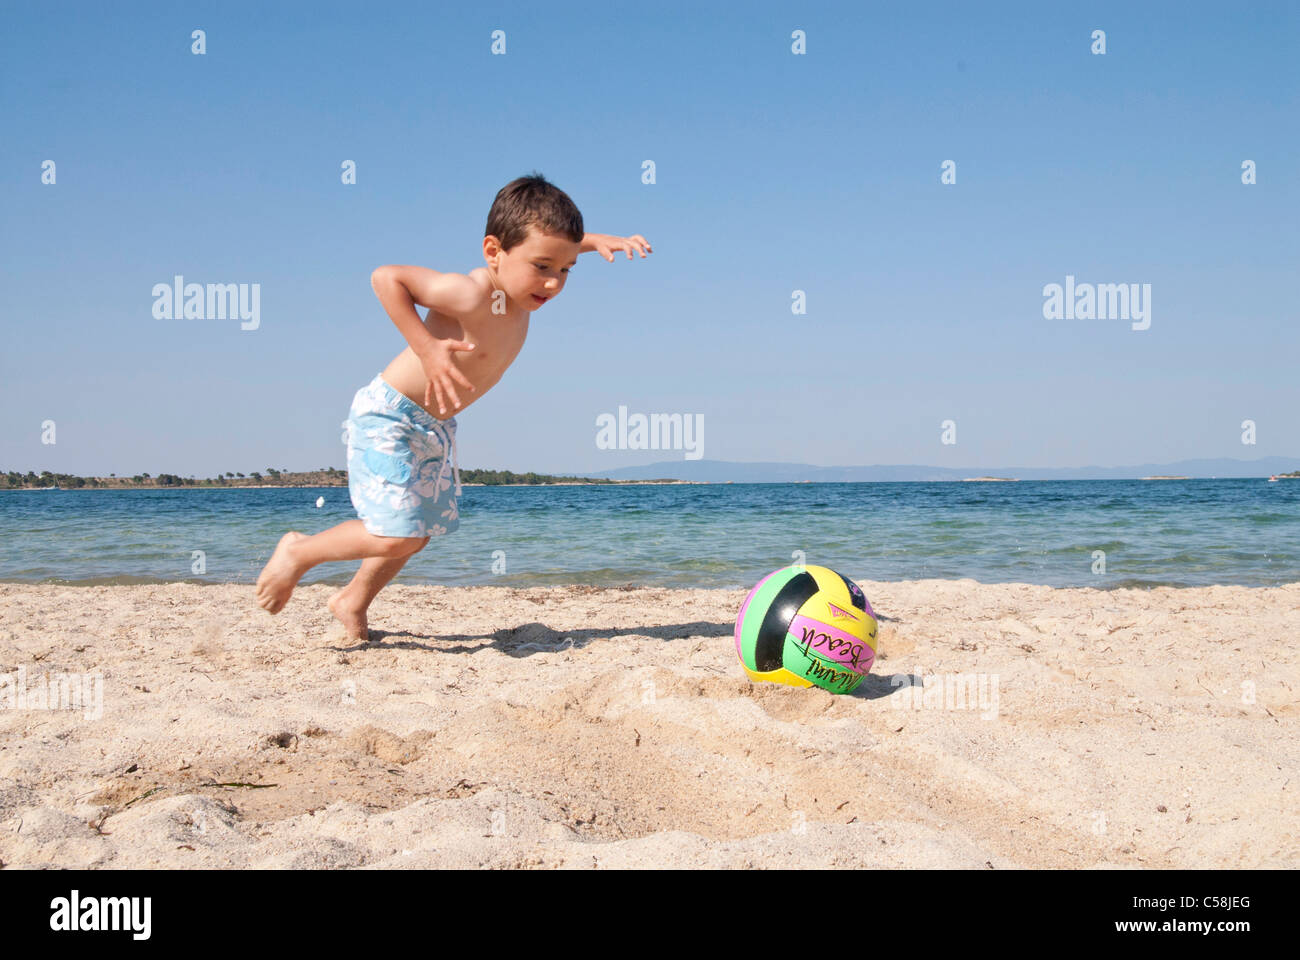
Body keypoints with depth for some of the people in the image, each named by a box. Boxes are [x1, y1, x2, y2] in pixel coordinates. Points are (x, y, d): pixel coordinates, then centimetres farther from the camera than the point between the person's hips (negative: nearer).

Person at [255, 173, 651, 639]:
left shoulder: (522, 284, -6)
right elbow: (385, 277, -30)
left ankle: (353, 603, 41)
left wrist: (598, 241, -5)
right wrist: (427, 349, -33)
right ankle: (298, 551, 7)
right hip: (388, 417, -9)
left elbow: (557, 239, 14)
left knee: (420, 532, 19)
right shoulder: (470, 295, -31)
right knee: (397, 537, -17)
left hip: (435, 429, 9)